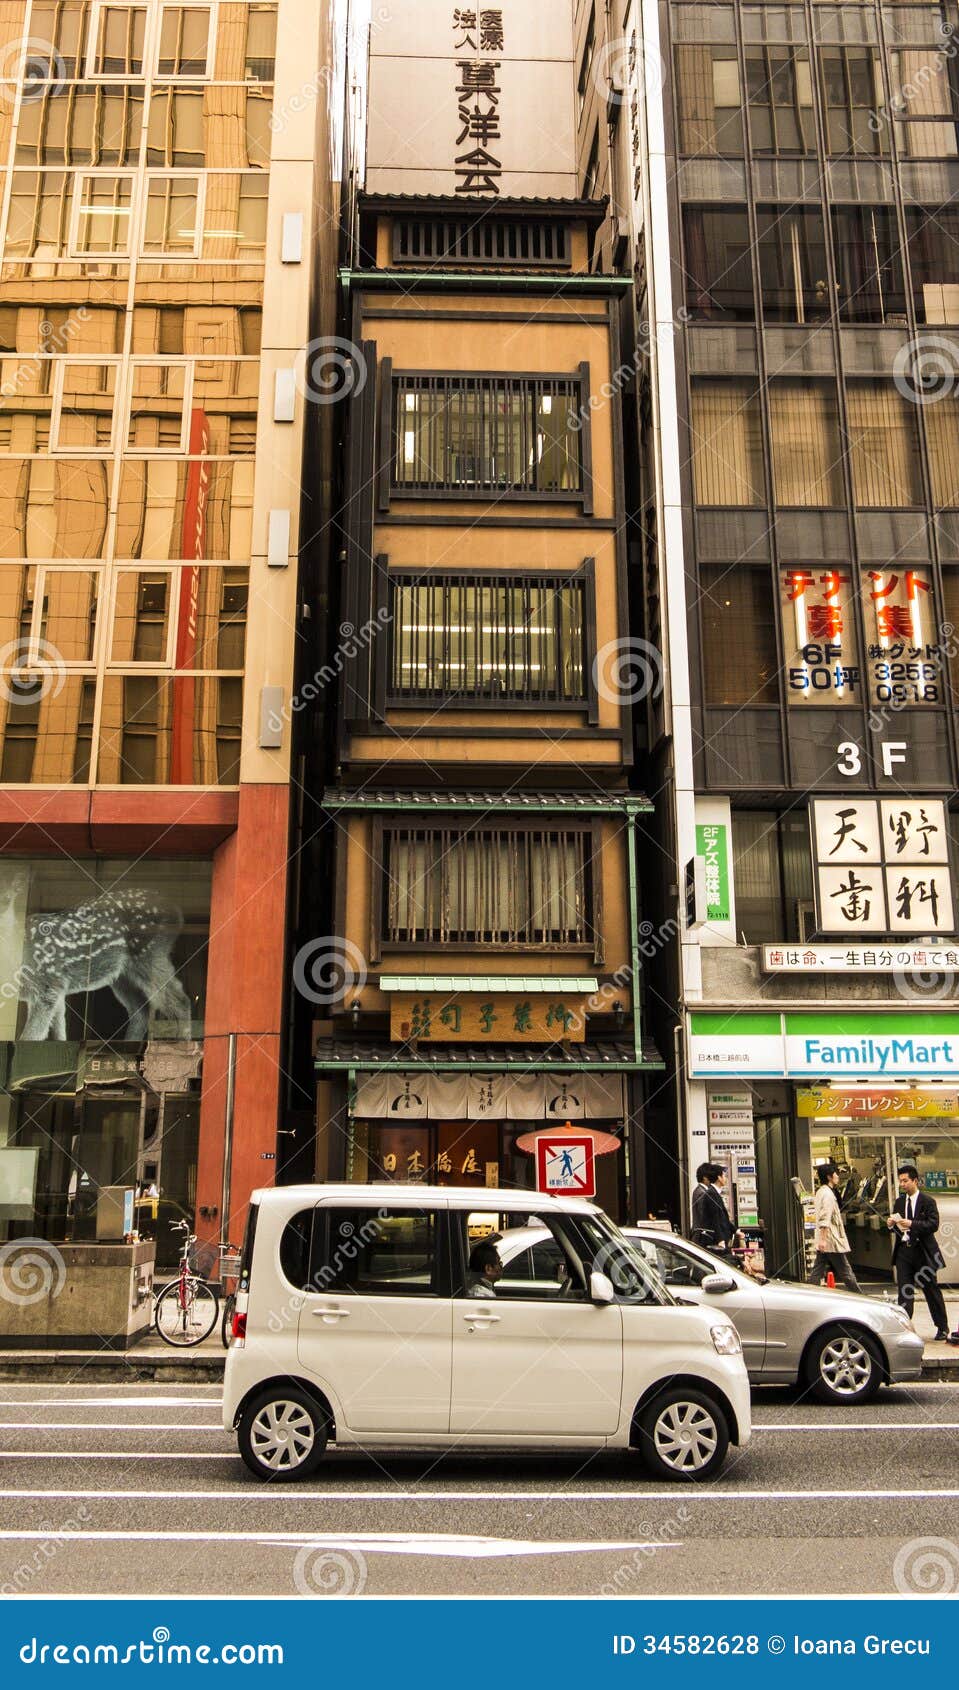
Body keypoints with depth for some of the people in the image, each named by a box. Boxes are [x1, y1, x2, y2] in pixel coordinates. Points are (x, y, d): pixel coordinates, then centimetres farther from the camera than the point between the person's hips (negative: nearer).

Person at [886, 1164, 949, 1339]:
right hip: (903, 1251, 4)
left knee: (931, 1290, 8)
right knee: (904, 1291, 0)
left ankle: (942, 1328, 22)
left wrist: (912, 1224, -27)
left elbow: (933, 1224, -17)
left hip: (923, 1252, -4)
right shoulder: (899, 1202, 11)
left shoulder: (928, 1201, -6)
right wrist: (891, 1224, -8)